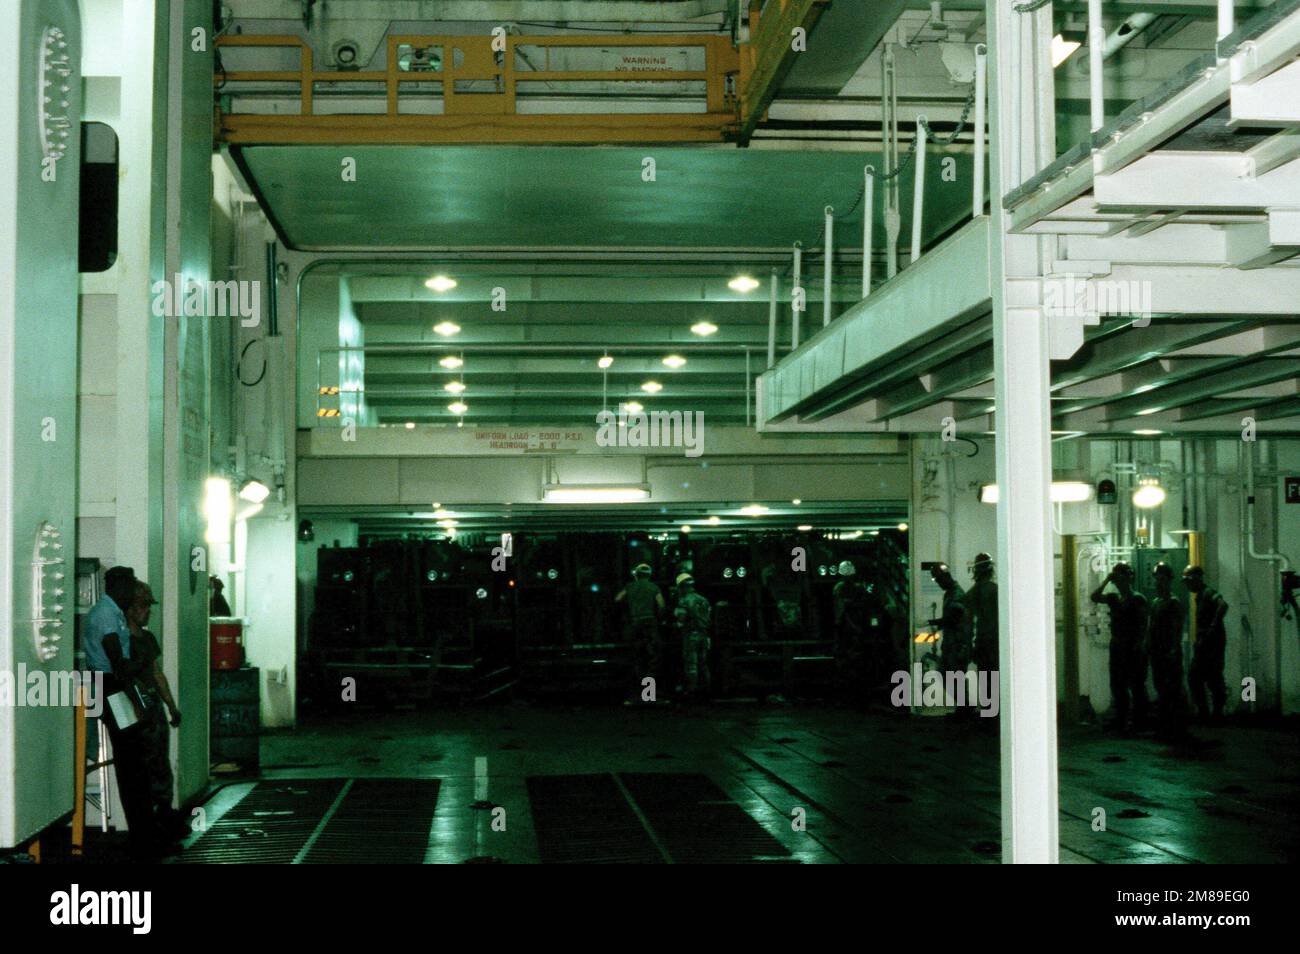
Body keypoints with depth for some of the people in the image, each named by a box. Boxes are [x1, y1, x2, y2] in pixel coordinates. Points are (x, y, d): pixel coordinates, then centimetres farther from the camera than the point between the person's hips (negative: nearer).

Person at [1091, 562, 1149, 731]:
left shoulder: (1138, 599, -8)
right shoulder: (1113, 598, 10)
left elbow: (1143, 624, -11)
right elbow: (1095, 597, 1)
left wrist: (1140, 645, -18)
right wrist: (1106, 580, -2)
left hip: (1134, 647, -7)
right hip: (1117, 646, 7)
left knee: (1136, 684, 0)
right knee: (1117, 684, 10)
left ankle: (1138, 720, 5)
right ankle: (1121, 719, 18)